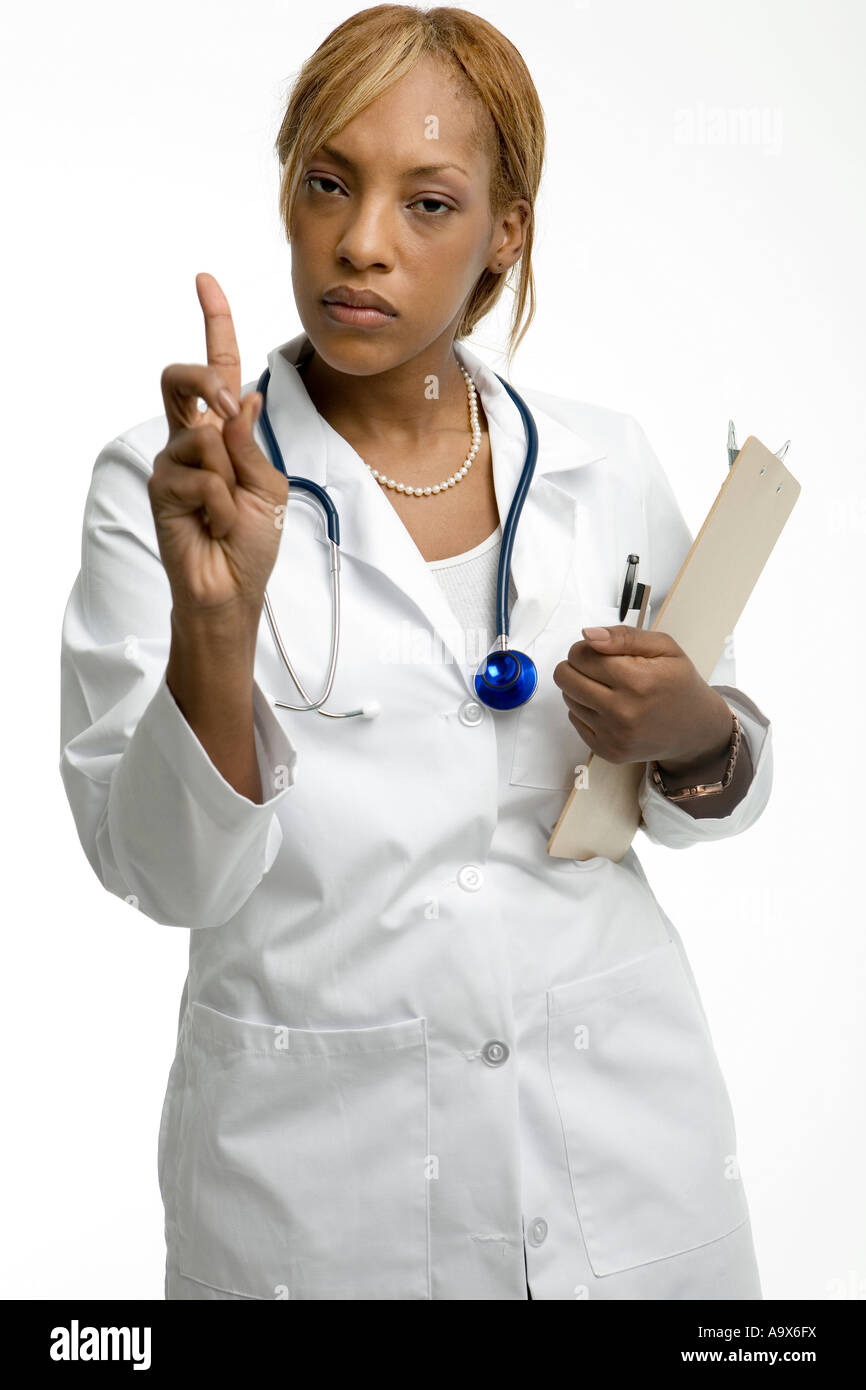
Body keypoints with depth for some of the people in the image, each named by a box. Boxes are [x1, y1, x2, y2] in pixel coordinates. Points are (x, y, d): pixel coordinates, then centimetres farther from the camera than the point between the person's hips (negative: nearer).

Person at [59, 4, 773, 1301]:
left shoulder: (603, 461, -1)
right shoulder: (165, 480, -10)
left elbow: (721, 789, 10)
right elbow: (164, 872, -16)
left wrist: (697, 735, -12)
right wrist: (216, 614, -31)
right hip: (317, 1164, -2)